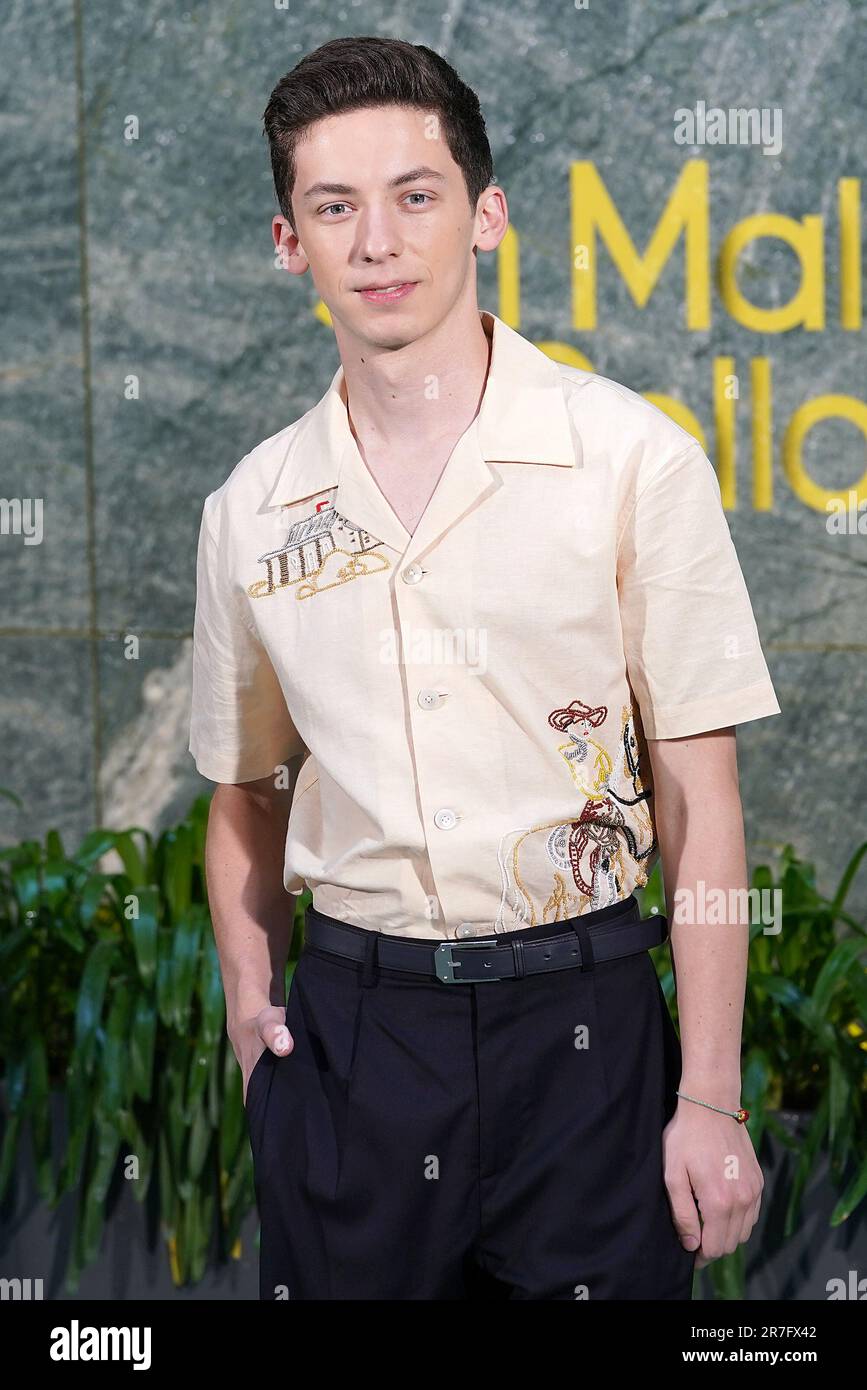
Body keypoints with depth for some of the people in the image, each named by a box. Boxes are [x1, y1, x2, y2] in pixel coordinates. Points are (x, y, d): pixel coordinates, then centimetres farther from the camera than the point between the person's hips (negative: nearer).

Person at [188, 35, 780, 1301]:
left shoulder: (633, 459, -6)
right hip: (348, 1031, 3)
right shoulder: (251, 509, 5)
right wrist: (251, 1002, 2)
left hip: (580, 1020, -2)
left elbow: (700, 800, -5)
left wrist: (711, 1099, -8)